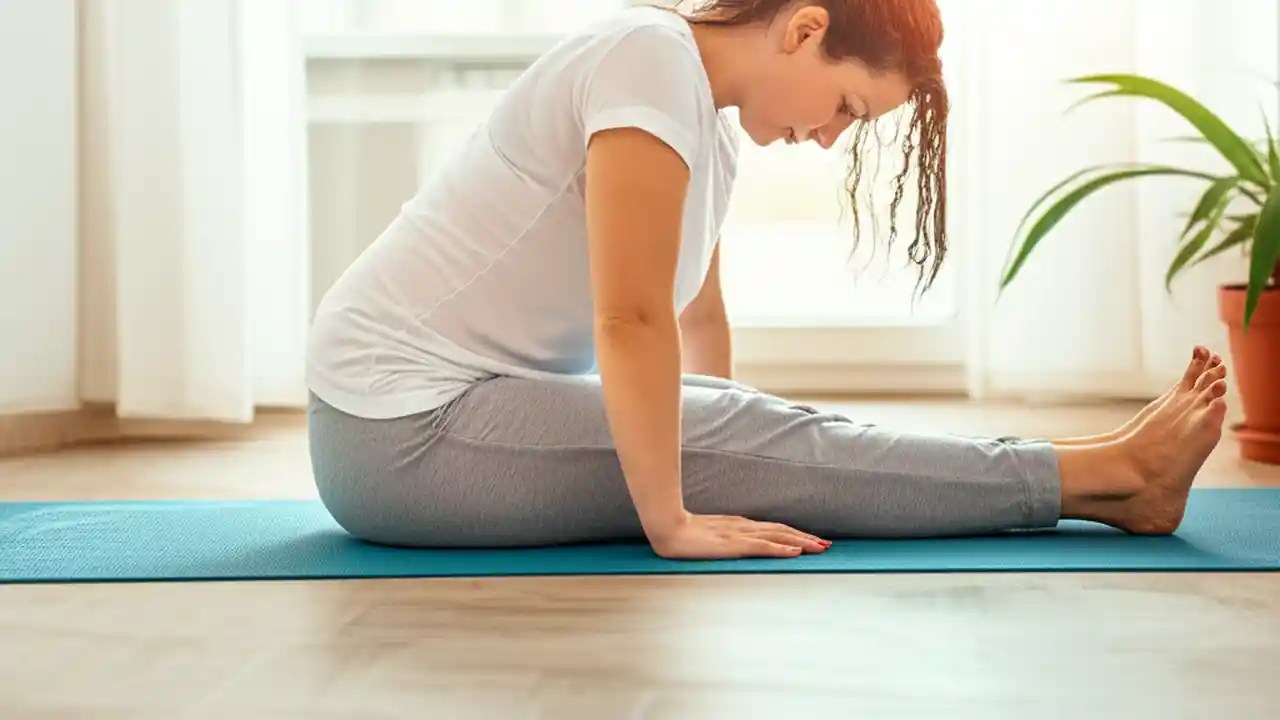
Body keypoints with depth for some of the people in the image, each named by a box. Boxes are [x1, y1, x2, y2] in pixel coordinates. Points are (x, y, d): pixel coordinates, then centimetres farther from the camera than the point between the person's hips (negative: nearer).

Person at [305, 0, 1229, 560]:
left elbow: (698, 319, 16)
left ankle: (1106, 473, 0)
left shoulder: (712, 119, 7)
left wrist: (721, 451, 23)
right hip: (402, 426, -8)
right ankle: (1109, 473, -8)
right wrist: (671, 523, -21)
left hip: (467, 395, 8)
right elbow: (633, 320, -26)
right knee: (779, 443, -14)